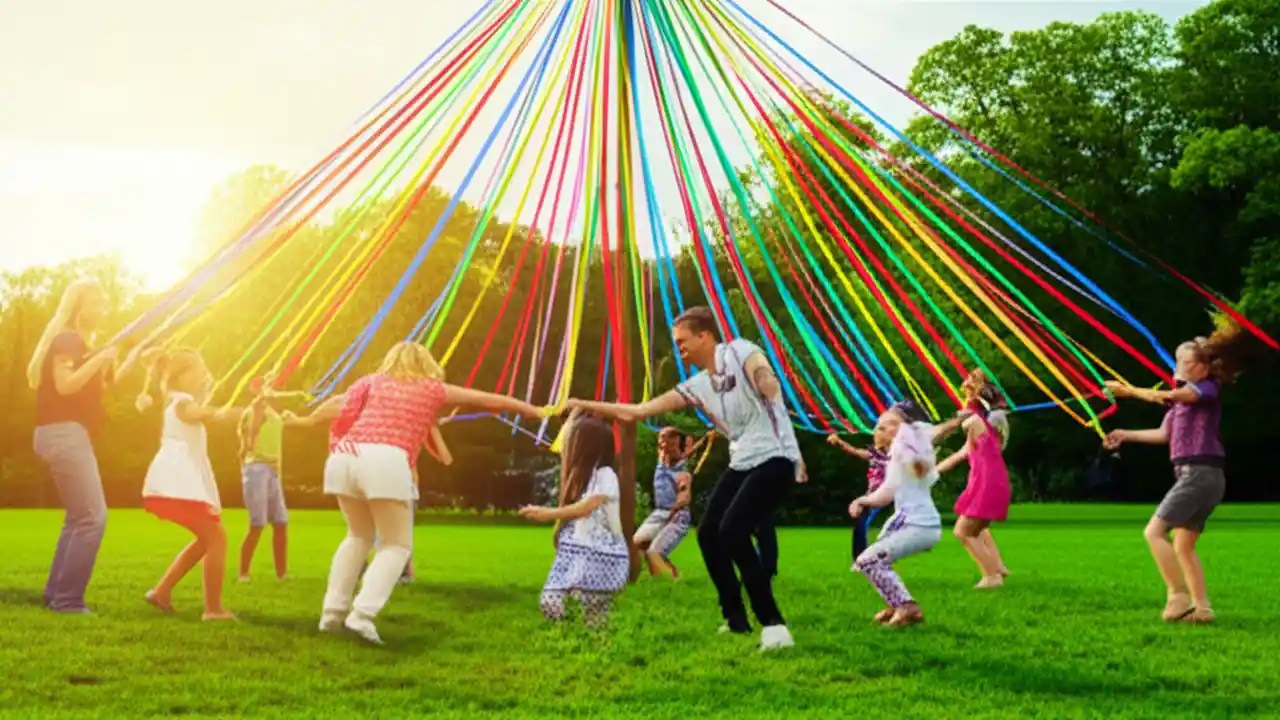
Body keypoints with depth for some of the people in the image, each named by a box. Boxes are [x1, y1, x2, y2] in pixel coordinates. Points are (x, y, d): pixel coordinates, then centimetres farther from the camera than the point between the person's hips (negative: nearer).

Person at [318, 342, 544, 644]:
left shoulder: (371, 381, 25)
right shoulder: (433, 388, 23)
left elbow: (341, 415, 7)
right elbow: (487, 400, 35)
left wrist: (337, 448, 17)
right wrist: (533, 409, 46)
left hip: (345, 456, 4)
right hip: (386, 460, -4)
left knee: (360, 535, 25)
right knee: (396, 544, 9)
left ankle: (333, 612, 22)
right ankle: (362, 614, -9)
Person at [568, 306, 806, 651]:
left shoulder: (739, 351, -8)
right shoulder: (698, 386, 12)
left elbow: (766, 379, -30)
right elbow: (638, 411, 14)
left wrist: (765, 381, -51)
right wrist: (587, 405, 13)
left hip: (774, 458, -9)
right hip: (742, 463, 9)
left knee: (732, 532, -20)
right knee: (709, 532, 8)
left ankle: (773, 625, -14)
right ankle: (737, 619, 22)